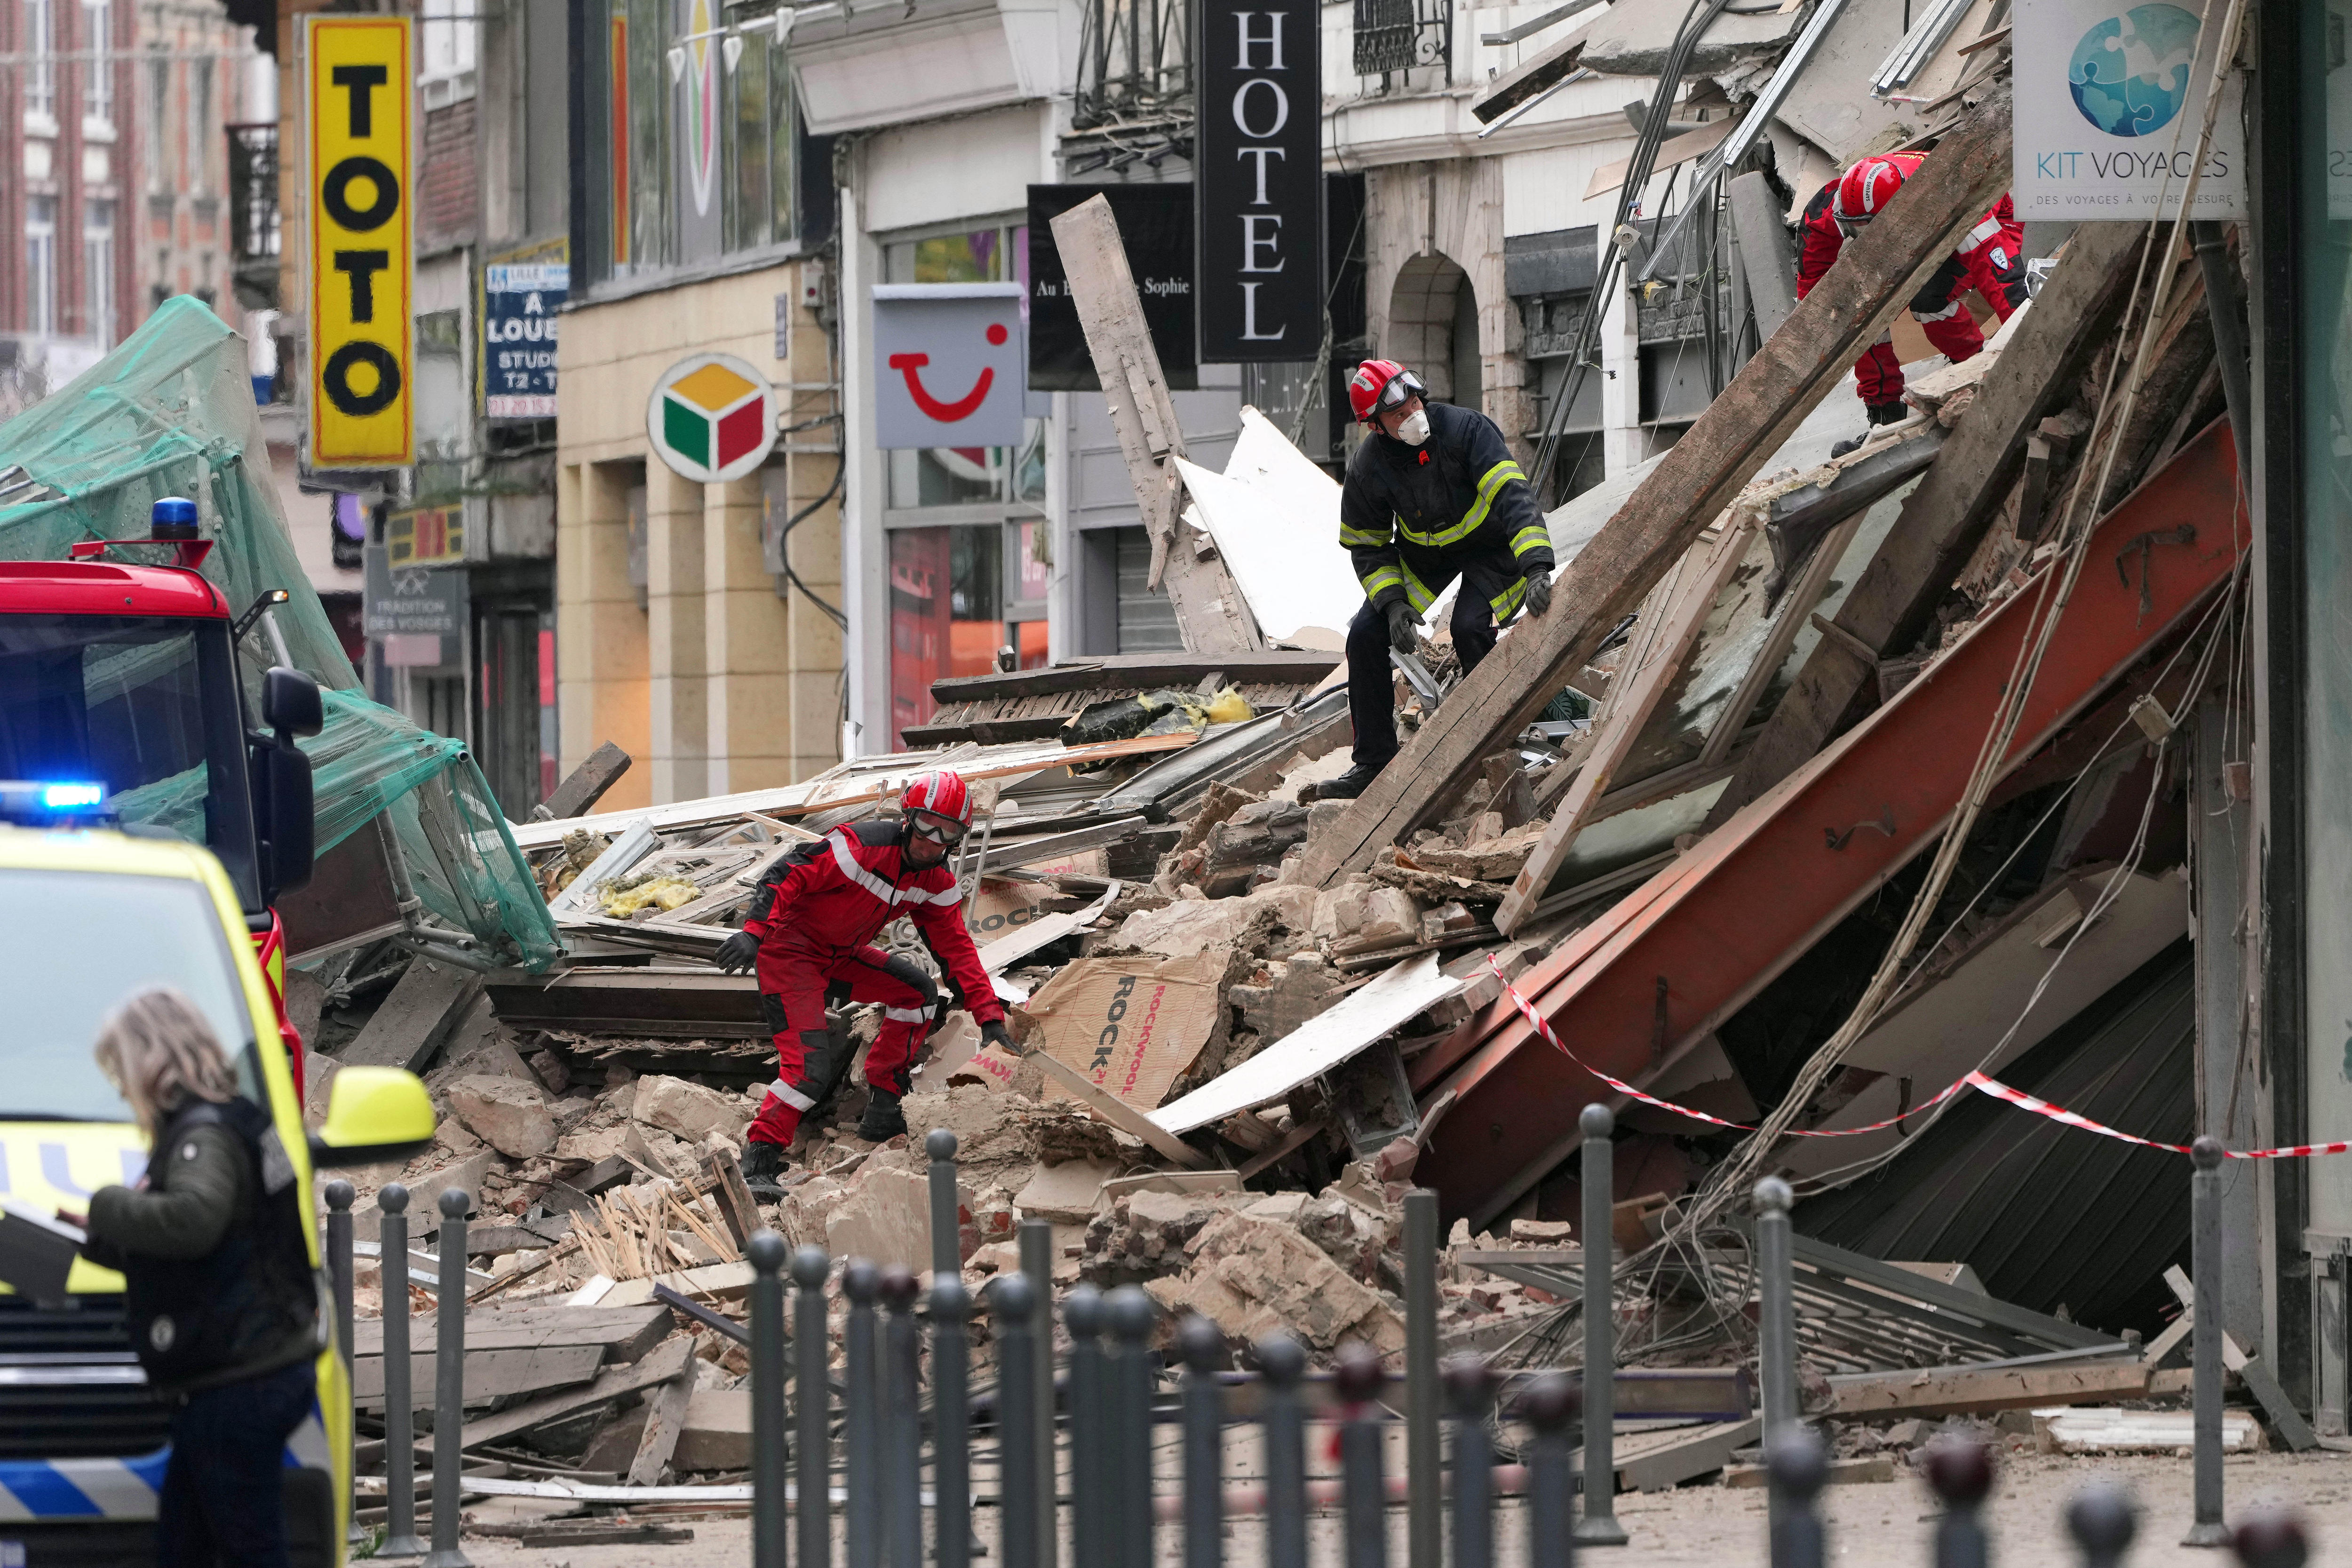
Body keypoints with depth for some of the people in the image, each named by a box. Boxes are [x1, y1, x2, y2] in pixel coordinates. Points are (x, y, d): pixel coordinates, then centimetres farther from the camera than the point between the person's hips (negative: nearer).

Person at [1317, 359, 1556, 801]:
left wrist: (1537, 568, -50)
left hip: (1490, 544, -4)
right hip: (1424, 553, 4)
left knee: (1469, 628, -28)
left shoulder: (1465, 429, -29)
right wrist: (1391, 602, -21)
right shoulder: (1368, 467, -17)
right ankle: (1373, 762, 4)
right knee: (1366, 636, -9)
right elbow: (1367, 546, -4)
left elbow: (1513, 496, -37)